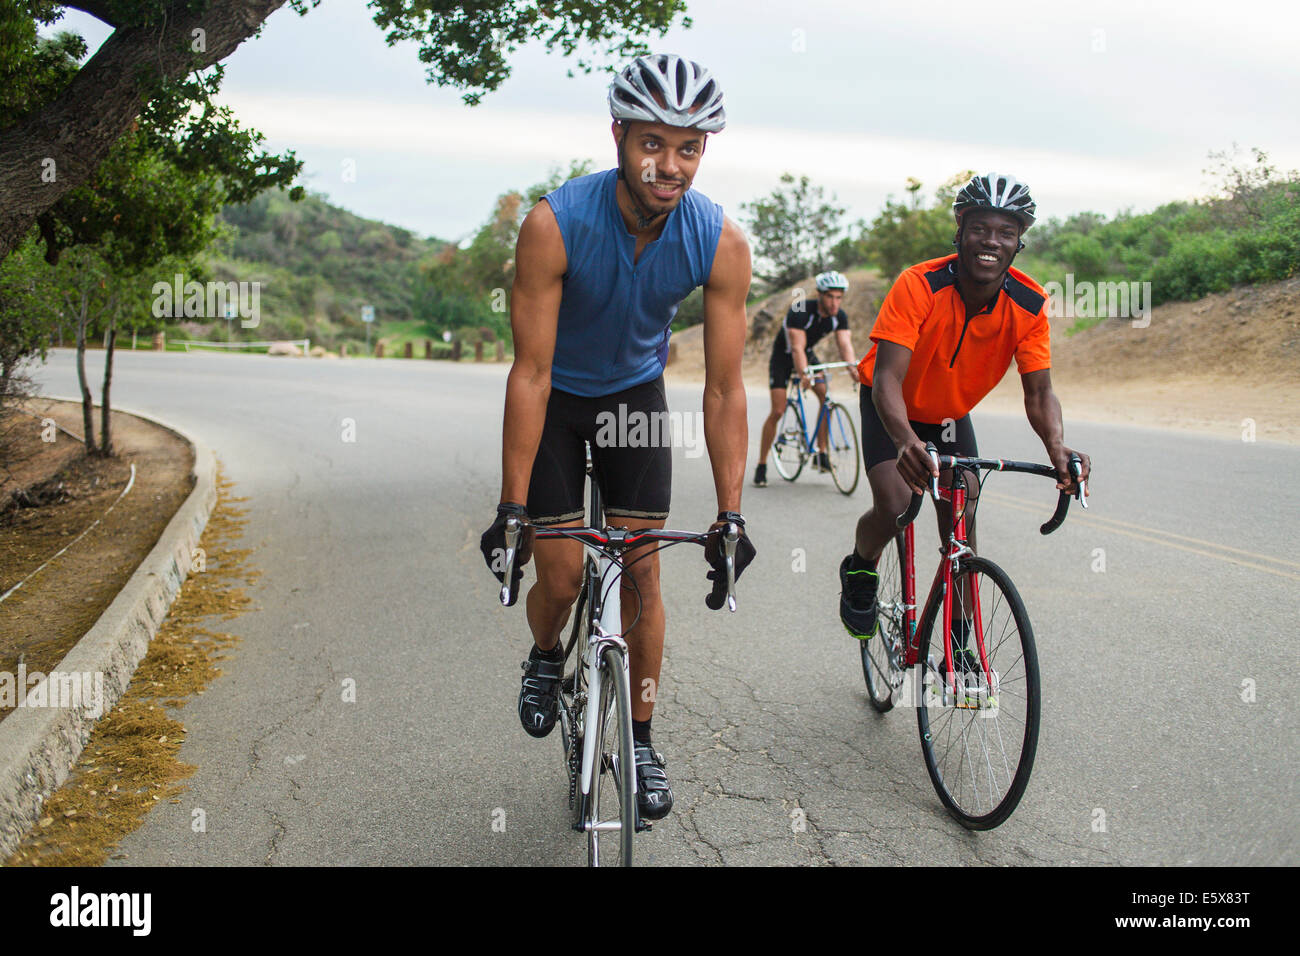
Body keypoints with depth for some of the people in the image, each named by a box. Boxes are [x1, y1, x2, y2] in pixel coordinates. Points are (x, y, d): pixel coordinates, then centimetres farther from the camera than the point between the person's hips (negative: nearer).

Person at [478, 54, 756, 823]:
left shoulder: (722, 243, -26)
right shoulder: (556, 224, -33)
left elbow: (724, 388, -20)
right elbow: (531, 374, -29)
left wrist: (730, 514, -22)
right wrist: (511, 510, -27)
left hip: (636, 392, 2)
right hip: (556, 395, -1)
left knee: (643, 572, 0)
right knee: (561, 577, -4)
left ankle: (642, 741, 16)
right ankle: (546, 657, 33)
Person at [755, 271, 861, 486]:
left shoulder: (839, 317, -16)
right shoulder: (800, 311, -33)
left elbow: (845, 344, -26)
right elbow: (797, 348, -41)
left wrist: (852, 367, -46)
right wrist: (804, 374, -57)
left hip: (808, 354, 5)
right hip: (783, 356, -5)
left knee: (826, 396, -16)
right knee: (778, 411, -13)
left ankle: (821, 455, -7)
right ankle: (761, 466, -3)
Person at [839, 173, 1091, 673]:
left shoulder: (1028, 304, -22)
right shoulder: (919, 286, -33)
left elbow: (1039, 392, -22)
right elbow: (888, 377, -40)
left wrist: (1057, 446, -44)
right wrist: (907, 442, -59)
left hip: (952, 414, 4)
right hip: (893, 410, -3)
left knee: (962, 522, -4)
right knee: (894, 507, -23)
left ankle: (958, 647, 12)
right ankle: (859, 570, 12)